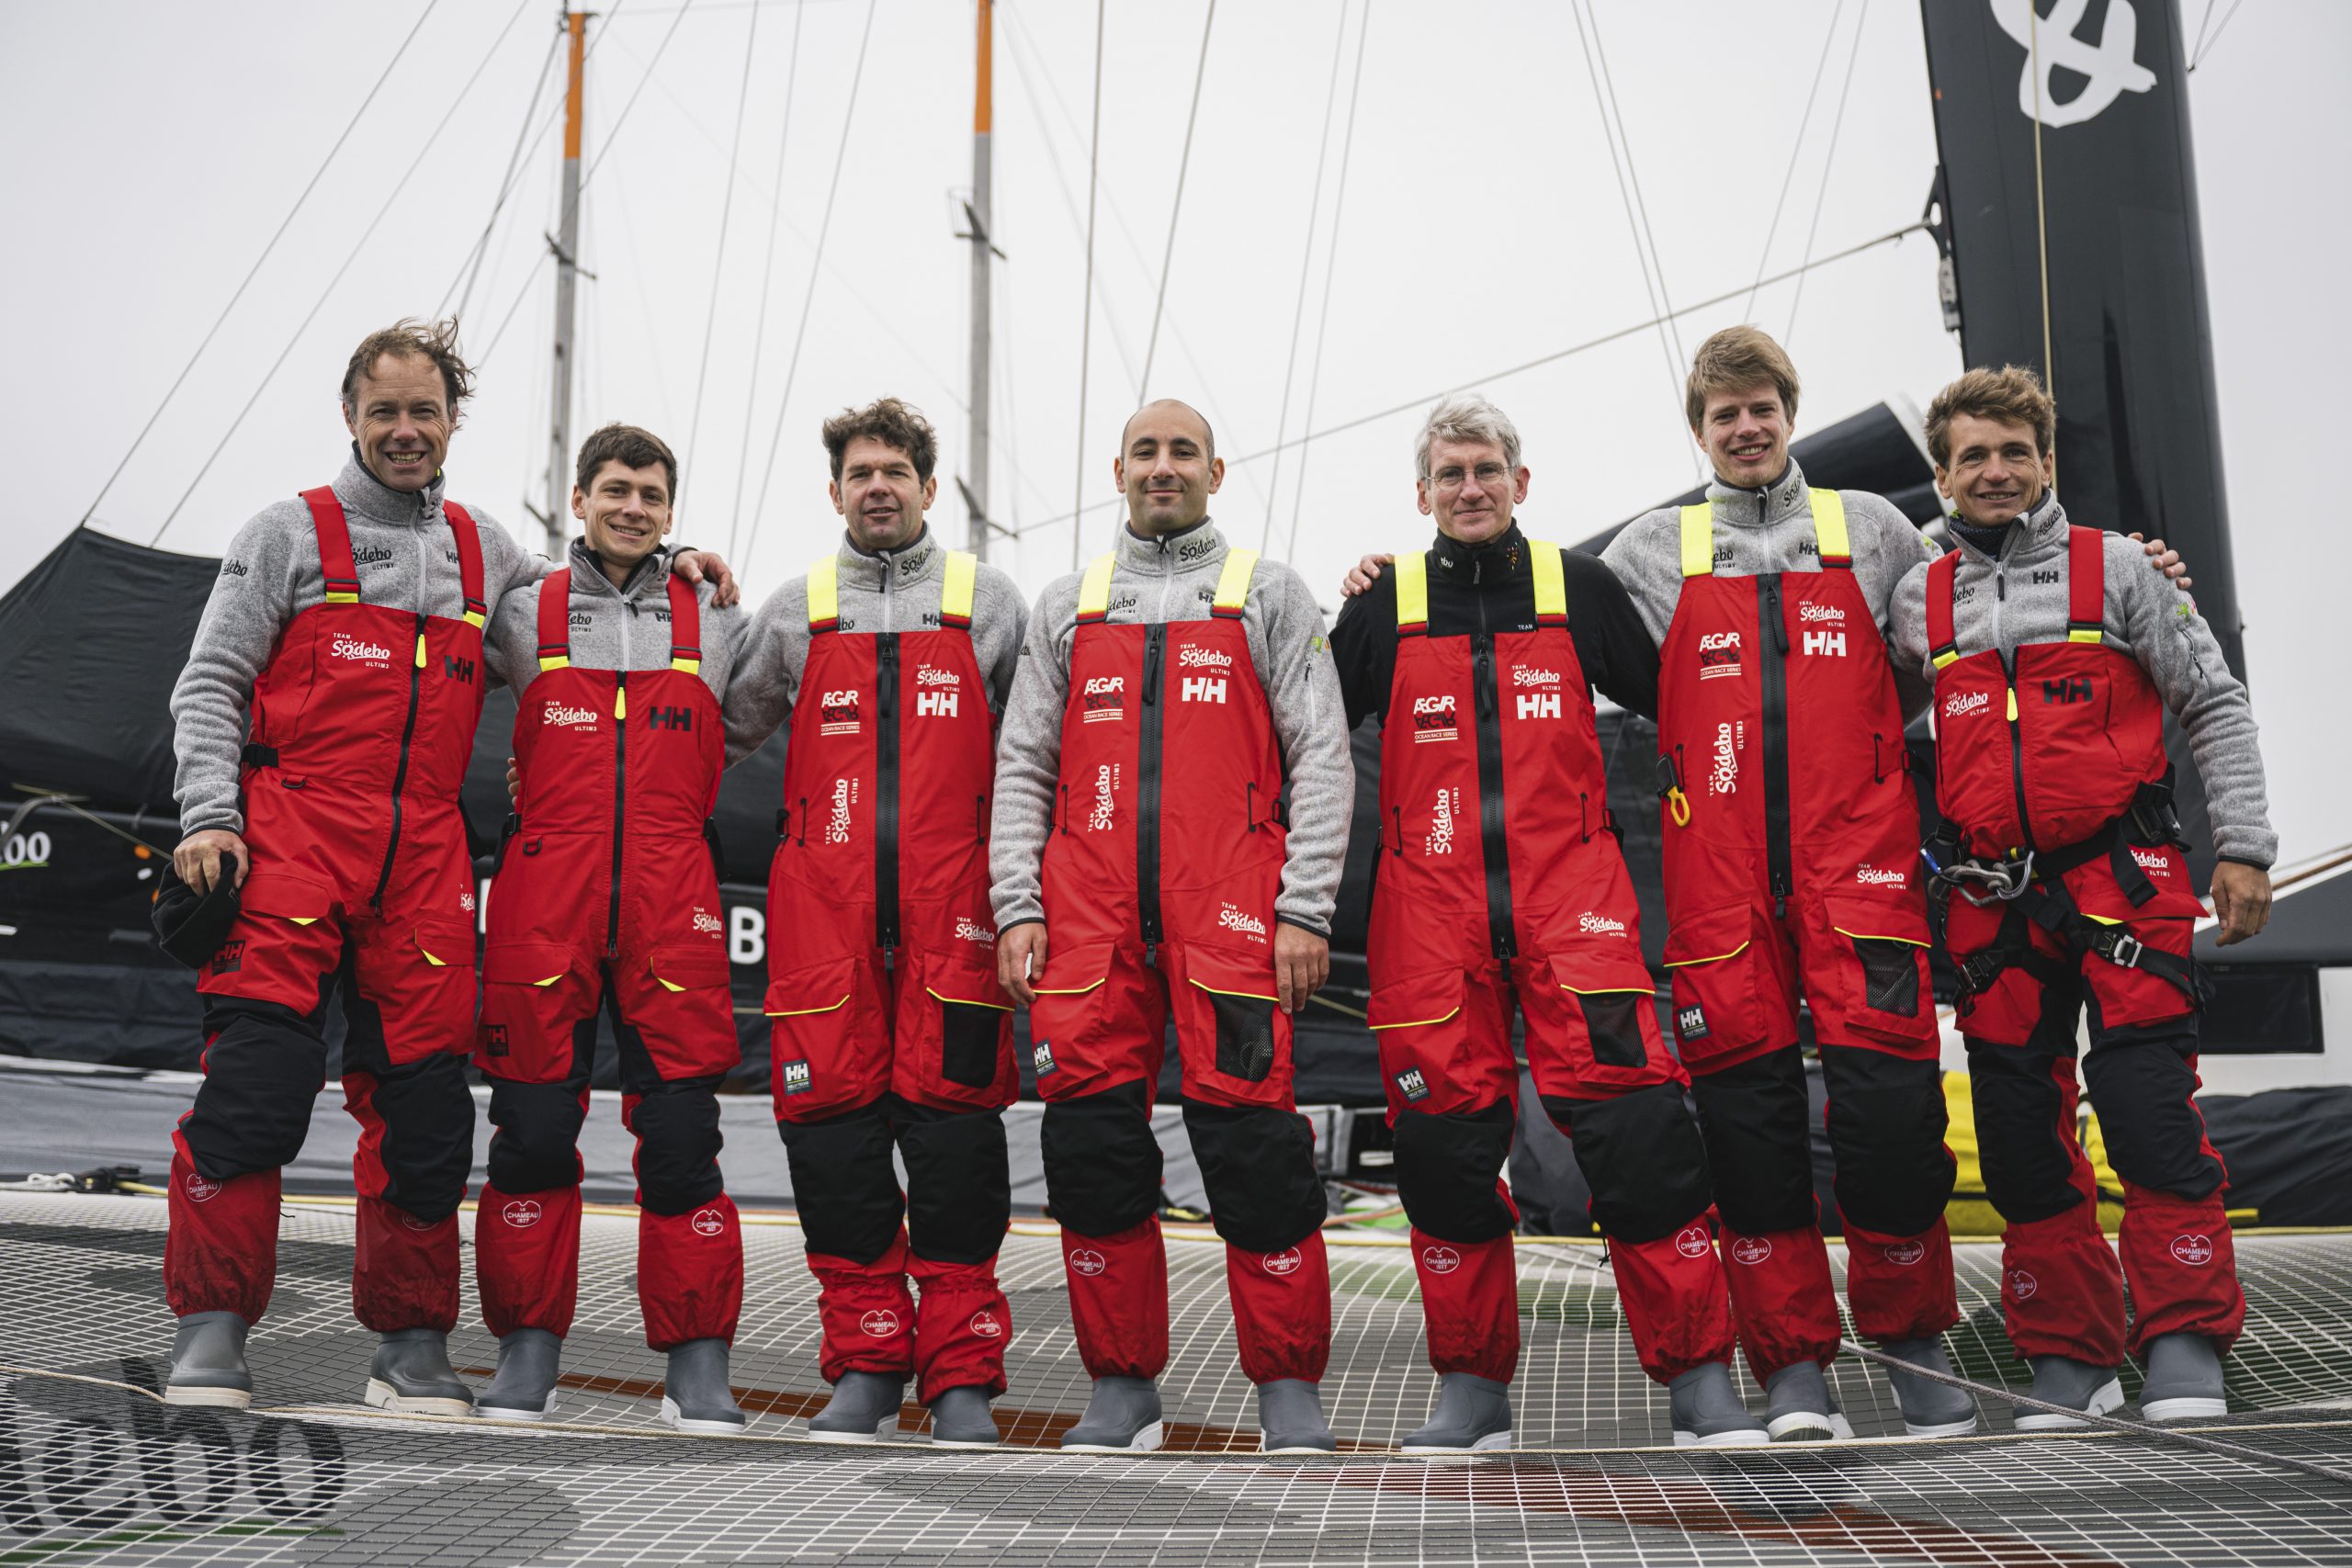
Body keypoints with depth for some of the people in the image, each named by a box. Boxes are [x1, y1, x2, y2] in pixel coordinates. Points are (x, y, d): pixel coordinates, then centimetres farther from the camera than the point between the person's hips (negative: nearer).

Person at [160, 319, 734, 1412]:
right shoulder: (291, 533, 8)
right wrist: (209, 816, -8)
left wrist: (655, 568, 19)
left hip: (425, 859, 3)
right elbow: (209, 683, 5)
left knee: (424, 1095, 2)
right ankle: (210, 1327, 1)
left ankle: (411, 1342, 13)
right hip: (291, 839, -3)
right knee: (257, 1075, -11)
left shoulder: (481, 547, 19)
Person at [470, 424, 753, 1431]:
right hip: (543, 903, 0)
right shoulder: (525, 618, 12)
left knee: (681, 1130, -3)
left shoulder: (715, 624, 14)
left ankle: (698, 1364, 4)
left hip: (672, 904, 0)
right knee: (533, 1129, 1)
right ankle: (528, 1349, 14)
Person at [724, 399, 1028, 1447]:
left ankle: (961, 1371, 2)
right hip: (824, 906, 2)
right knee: (832, 1118, -2)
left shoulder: (989, 602, 13)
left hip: (951, 907, -1)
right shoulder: (794, 611, 17)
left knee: (953, 1118, -6)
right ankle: (865, 1361, 9)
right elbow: (727, 730, 26)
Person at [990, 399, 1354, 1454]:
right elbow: (1022, 767, 15)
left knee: (1250, 1133, -8)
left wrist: (1305, 911, -6)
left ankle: (1289, 1387, 6)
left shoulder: (1269, 595, 12)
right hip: (1088, 913, 3)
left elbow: (1321, 758, 4)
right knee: (1090, 1134, -1)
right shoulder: (1066, 608, 20)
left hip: (1229, 911, -2)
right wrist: (1017, 910, 3)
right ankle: (1123, 1386, 13)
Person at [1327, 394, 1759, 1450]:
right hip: (1430, 906, 1)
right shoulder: (1386, 606, 12)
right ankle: (1472, 1391, 14)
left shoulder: (1576, 589, 12)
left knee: (1634, 1122, -11)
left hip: (1570, 894, -1)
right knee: (1444, 1141, 0)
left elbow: (1676, 703, 18)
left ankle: (1701, 1381, 1)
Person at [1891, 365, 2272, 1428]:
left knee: (2144, 1099, -12)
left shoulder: (2113, 566, 6)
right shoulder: (1919, 601, 12)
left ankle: (2184, 1344, 0)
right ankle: (2070, 1354, 14)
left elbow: (2214, 705, 6)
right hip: (1994, 894, 3)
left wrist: (2243, 846, -1)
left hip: (2122, 875, -3)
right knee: (2017, 1124, 3)